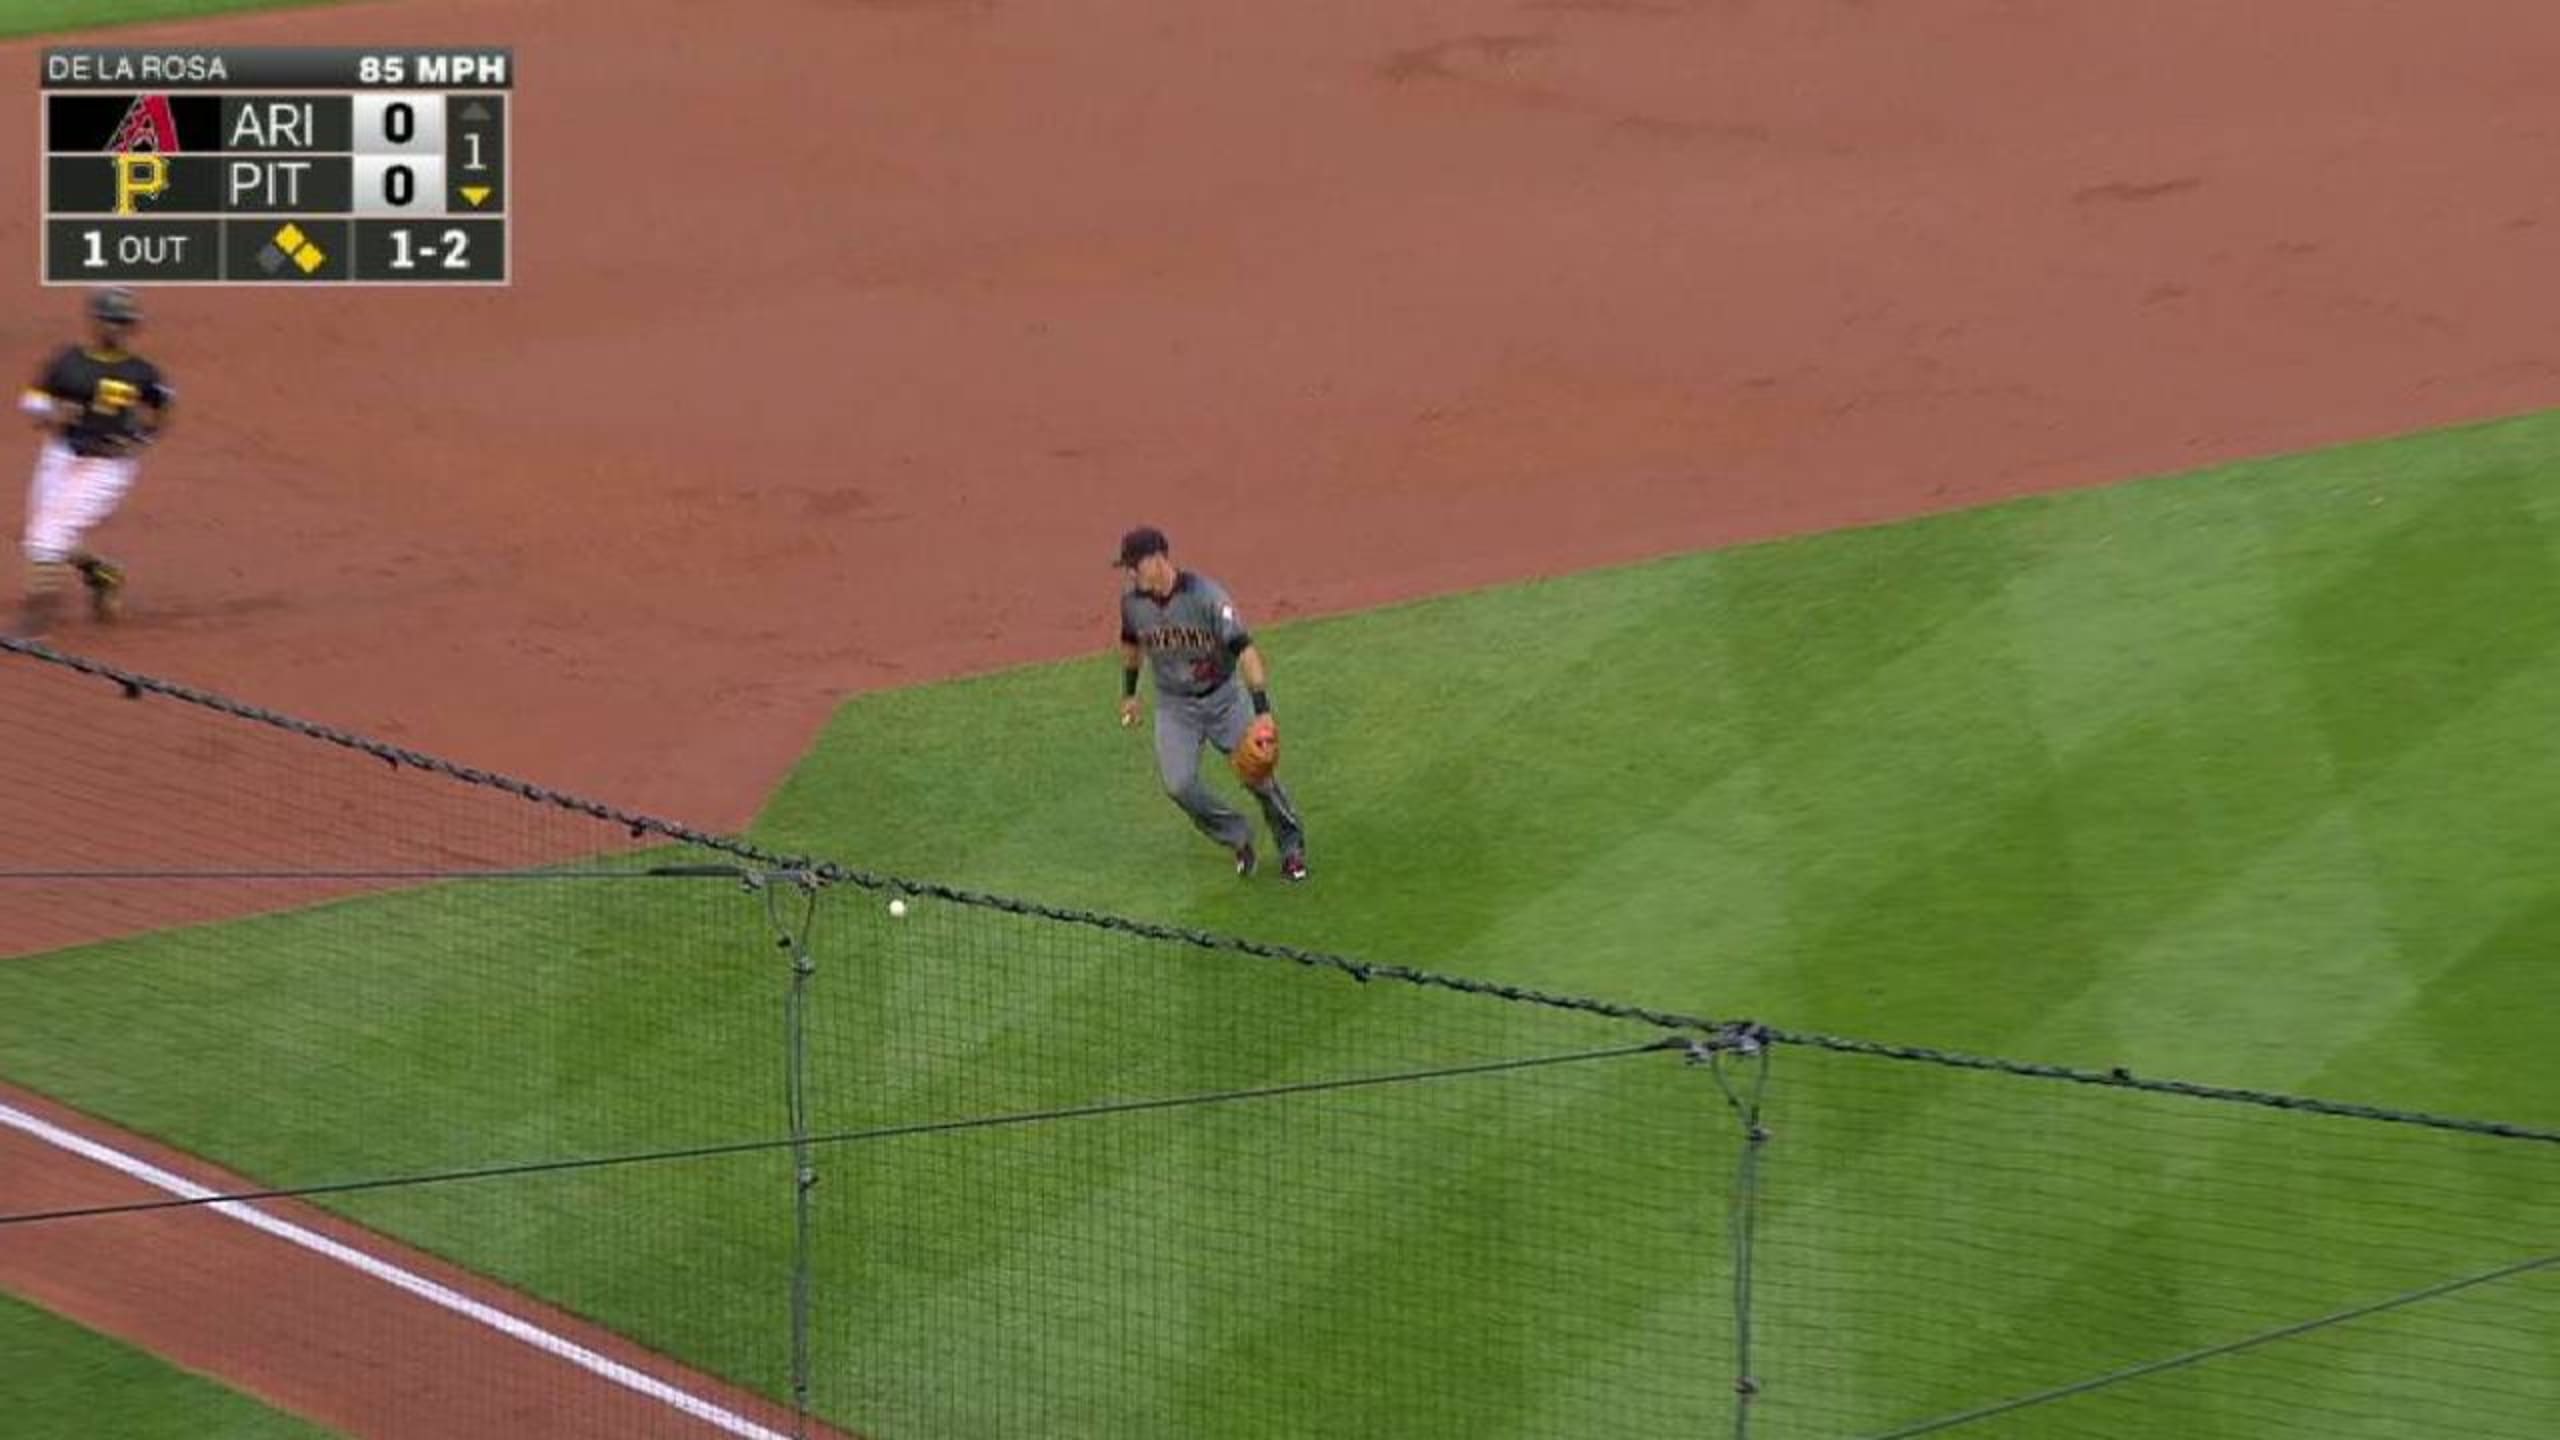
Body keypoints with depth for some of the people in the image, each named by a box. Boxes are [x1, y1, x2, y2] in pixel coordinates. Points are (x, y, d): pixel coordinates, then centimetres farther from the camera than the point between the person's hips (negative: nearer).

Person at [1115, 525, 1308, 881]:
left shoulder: (1207, 595, -25)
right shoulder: (1132, 602, -8)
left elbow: (1245, 649, -30)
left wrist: (1262, 712, -38)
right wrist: (1129, 693, 23)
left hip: (1224, 698, -3)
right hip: (1174, 707, 3)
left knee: (1258, 775, 0)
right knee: (1178, 784, -14)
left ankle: (1292, 847, 25)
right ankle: (1238, 838, 10)